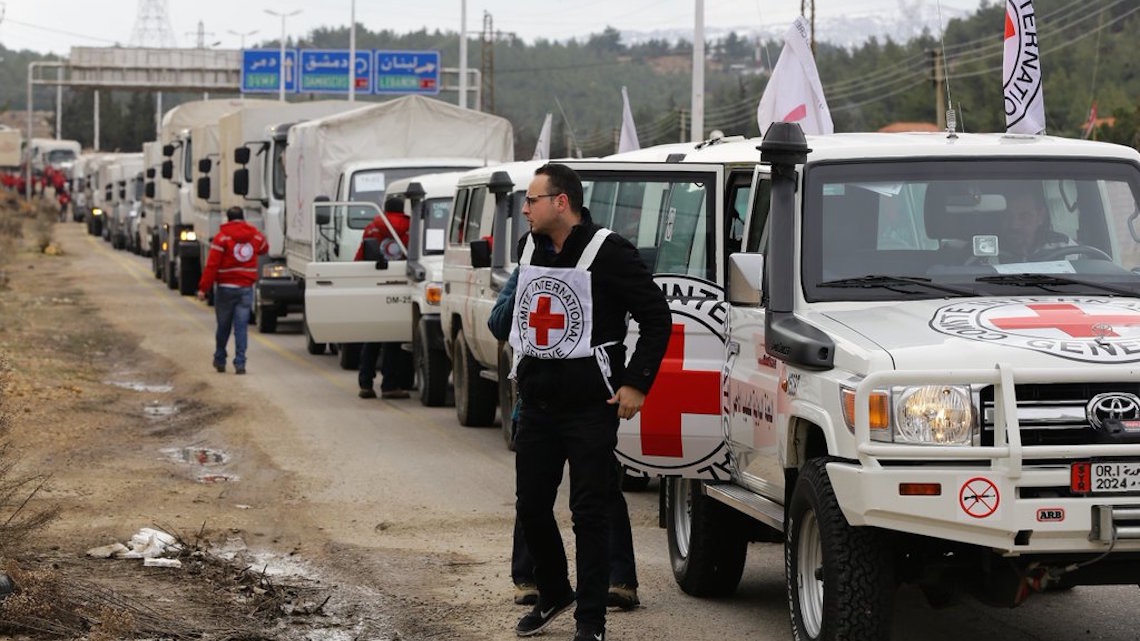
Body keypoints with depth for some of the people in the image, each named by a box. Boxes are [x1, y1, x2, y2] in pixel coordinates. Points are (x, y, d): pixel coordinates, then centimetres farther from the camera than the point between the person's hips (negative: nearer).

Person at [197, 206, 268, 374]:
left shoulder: (221, 237, -9)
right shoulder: (256, 236, 4)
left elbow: (212, 265, -14)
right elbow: (264, 248, 28)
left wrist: (203, 288, -12)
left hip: (226, 288, -2)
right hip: (246, 289, 2)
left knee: (223, 326, 11)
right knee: (241, 326, 0)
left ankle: (220, 360, 23)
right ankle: (240, 363, -7)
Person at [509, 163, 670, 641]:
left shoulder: (607, 252, -14)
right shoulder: (529, 248, 7)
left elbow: (657, 316, -11)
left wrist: (636, 383, -13)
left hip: (590, 407, -7)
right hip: (536, 401, 7)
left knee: (589, 514, -2)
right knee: (531, 506, 11)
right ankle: (553, 595, 32)